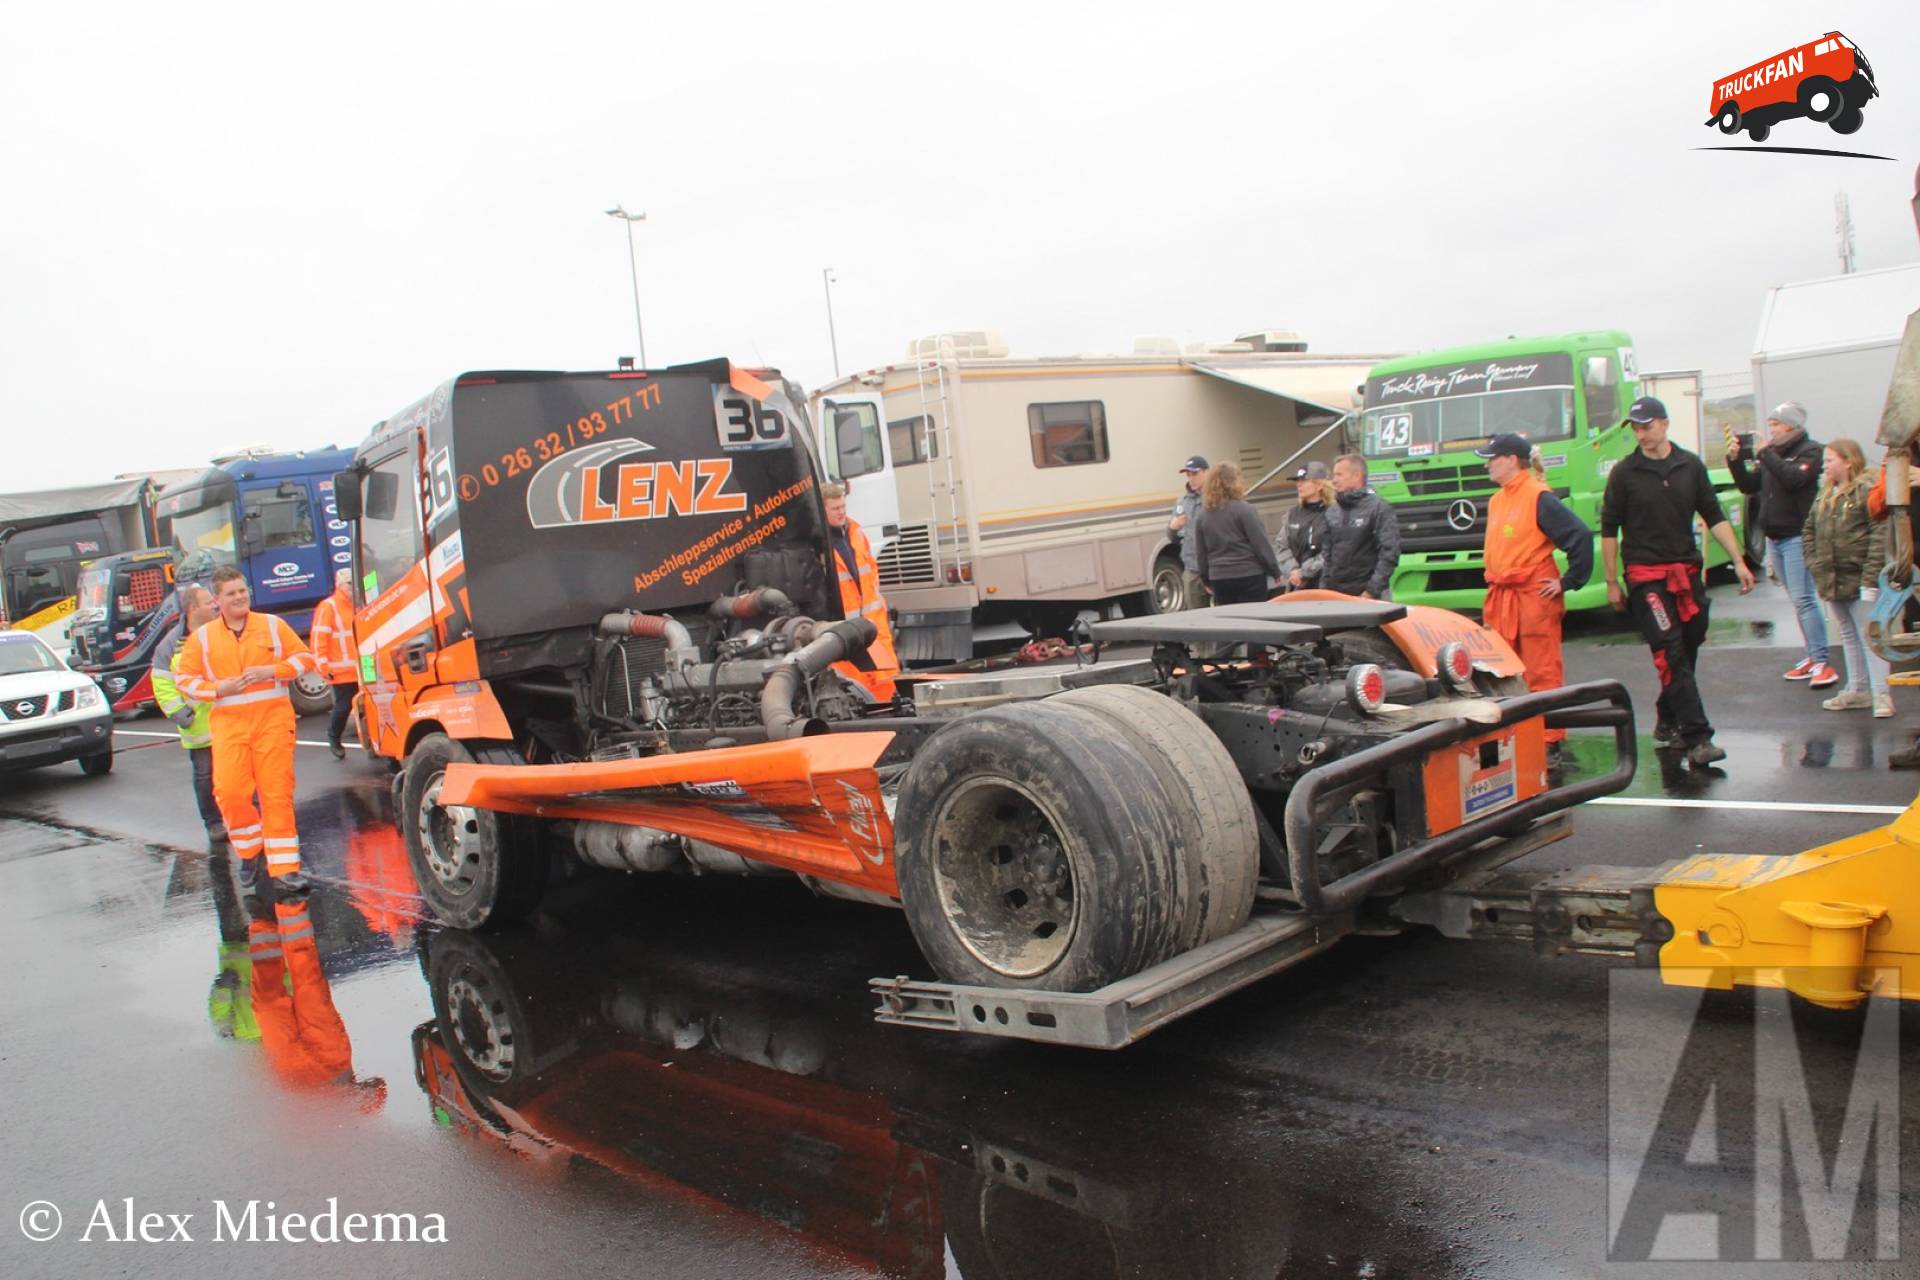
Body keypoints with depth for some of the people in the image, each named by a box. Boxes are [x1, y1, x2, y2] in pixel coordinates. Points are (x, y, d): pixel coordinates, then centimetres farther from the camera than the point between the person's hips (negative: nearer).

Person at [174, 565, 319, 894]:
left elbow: (304, 658, 8)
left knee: (277, 795, -3)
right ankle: (251, 850, 18)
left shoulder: (272, 625, 7)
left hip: (273, 719, -1)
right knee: (230, 792, -10)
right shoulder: (201, 637, 8)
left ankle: (283, 869, 2)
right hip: (229, 723, 1)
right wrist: (218, 689, -8)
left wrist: (272, 671, -9)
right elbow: (185, 679, 10)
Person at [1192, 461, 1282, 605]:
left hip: (1219, 579, 5)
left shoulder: (1202, 516, 5)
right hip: (1249, 576, -5)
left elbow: (1200, 553, 9)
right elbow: (1262, 544, -10)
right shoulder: (1244, 510, -11)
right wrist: (1275, 572, -1)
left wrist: (1207, 580, 19)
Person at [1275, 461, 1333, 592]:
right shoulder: (1293, 514, 13)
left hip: (1321, 586, -6)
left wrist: (1303, 573, -13)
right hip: (1293, 586, 6)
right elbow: (1280, 545, 9)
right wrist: (1292, 570, -7)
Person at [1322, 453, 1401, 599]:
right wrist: (1324, 587, 10)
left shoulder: (1379, 508, -7)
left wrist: (1372, 591, -16)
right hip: (1335, 594, 6)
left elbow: (1390, 553, -12)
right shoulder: (1332, 512, 14)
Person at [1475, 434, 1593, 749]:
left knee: (1542, 673, -3)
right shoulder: (1496, 501, 15)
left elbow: (1581, 535, -16)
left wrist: (1568, 582, -13)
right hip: (1501, 597, 8)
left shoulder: (1539, 498, -10)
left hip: (1535, 596, -8)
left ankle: (1549, 740, 3)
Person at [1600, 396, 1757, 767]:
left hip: (1687, 571, 4)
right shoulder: (1625, 473, -2)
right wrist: (1612, 582, 0)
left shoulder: (1690, 466, 6)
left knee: (1688, 649, 9)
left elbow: (1714, 517, 11)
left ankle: (1667, 722, 27)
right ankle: (1697, 737, -15)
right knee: (1671, 655, -12)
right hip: (1646, 576, -4)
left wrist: (1739, 561, 5)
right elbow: (1609, 529, 1)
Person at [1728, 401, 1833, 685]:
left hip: (1797, 536, -7)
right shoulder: (1774, 453, 17)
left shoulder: (1810, 451, -5)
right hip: (1774, 539, 8)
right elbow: (1748, 486, 16)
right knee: (1799, 601, 10)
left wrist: (1766, 454, -16)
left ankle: (1821, 662, -14)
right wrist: (1736, 460, 3)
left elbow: (1794, 478, -22)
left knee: (1804, 599, -14)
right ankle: (1812, 655, 16)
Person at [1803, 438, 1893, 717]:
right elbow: (1809, 532, 19)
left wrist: (1871, 578, -20)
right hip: (1832, 583, 7)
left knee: (1870, 638, -4)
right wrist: (1815, 566, 6)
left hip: (1859, 582, -7)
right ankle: (1857, 690, 24)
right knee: (1849, 639, 15)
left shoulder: (1867, 491, -11)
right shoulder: (1824, 496, 12)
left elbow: (1881, 535, -17)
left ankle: (1881, 695, 0)